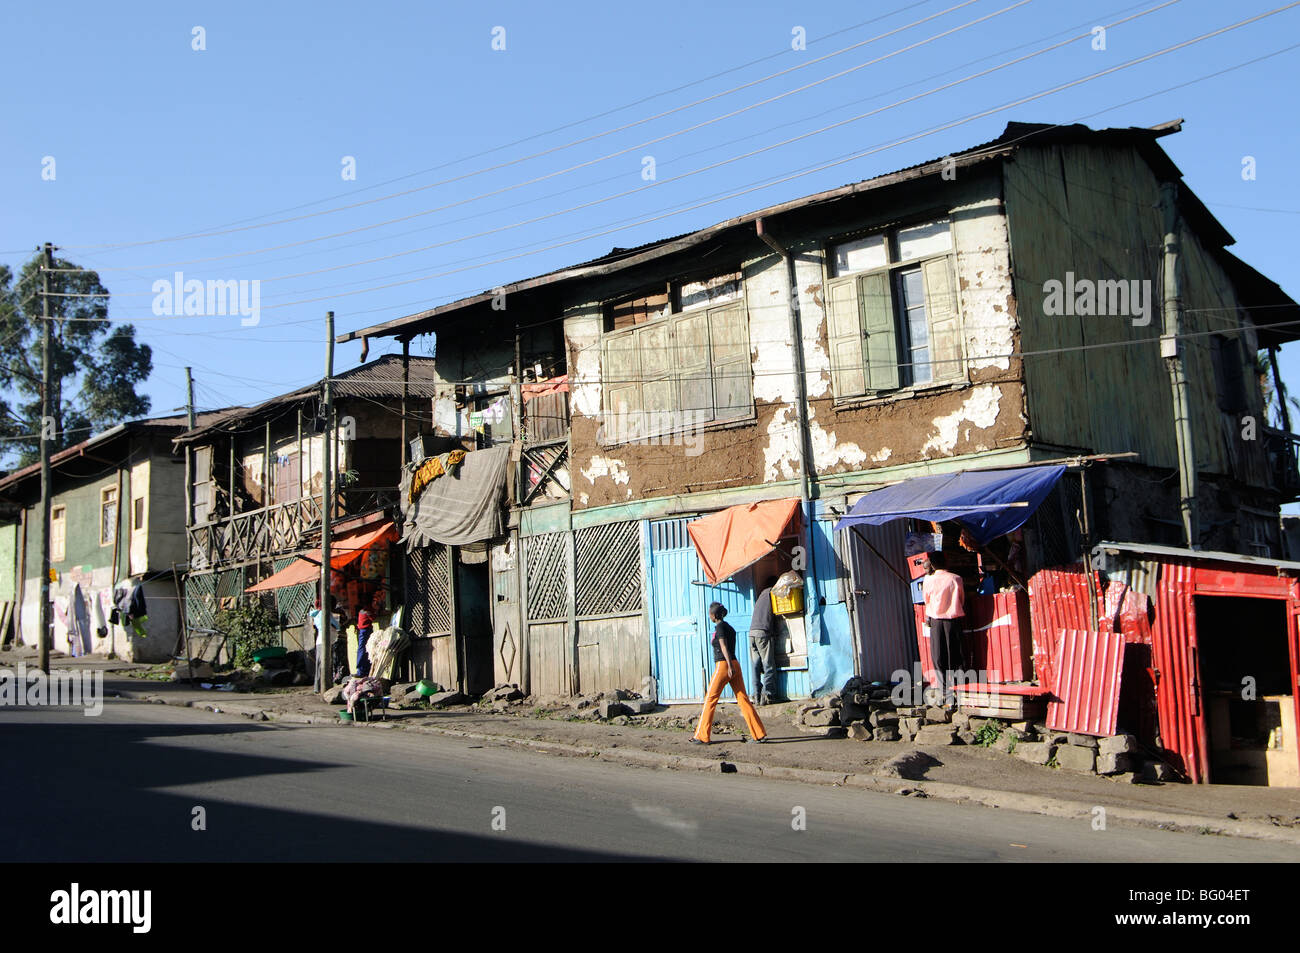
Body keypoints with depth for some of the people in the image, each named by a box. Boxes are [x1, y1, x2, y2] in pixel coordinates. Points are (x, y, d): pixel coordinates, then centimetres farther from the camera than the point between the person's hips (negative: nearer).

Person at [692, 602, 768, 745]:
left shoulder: (719, 627, -7)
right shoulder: (729, 627, 18)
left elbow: (724, 646, -17)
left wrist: (730, 665, -26)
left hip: (723, 665, -8)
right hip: (736, 665, 8)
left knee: (710, 700, 0)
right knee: (743, 699, 4)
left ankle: (702, 736, 4)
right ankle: (760, 734, -3)